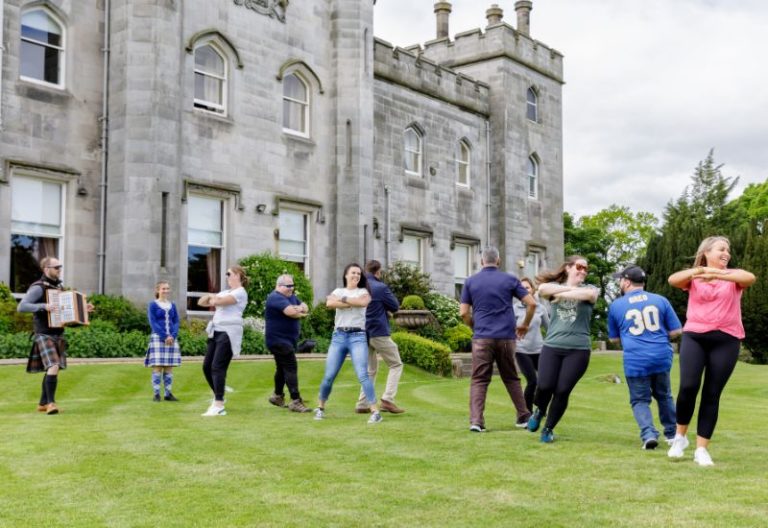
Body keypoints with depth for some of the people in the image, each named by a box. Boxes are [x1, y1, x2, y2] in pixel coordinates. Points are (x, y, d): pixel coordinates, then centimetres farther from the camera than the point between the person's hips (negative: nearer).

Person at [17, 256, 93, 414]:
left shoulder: (59, 286, 13)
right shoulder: (38, 288, -11)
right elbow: (21, 307, -21)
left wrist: (82, 308, 9)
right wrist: (43, 306, -32)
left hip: (58, 334, 8)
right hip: (44, 335, -8)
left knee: (53, 369, 10)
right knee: (53, 367, -20)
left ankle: (43, 403, 19)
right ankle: (51, 403, -14)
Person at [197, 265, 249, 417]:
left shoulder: (240, 292, -4)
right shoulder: (225, 292, 23)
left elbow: (219, 301, -18)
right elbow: (201, 302, 22)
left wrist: (212, 297, 5)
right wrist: (209, 296, 0)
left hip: (228, 333, -9)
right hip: (216, 332, 9)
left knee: (218, 367, -15)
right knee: (207, 366, 8)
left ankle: (219, 406, -15)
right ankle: (218, 396, 26)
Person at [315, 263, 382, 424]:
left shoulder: (363, 291, 10)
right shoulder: (338, 291, 14)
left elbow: (363, 302, -15)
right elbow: (329, 303, -9)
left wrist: (343, 299, -6)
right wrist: (353, 303, -10)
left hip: (358, 337, -2)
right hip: (338, 336, 2)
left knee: (362, 375, -14)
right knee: (329, 376, 2)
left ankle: (375, 412, -15)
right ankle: (320, 407, 21)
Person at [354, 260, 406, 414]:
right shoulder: (380, 287, -12)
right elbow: (395, 307, -4)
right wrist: (388, 292, 8)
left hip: (364, 333, 7)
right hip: (379, 333, -7)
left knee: (370, 369, 17)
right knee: (396, 365, 5)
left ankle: (362, 404, 10)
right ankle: (387, 399, -9)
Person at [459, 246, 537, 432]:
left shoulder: (470, 282, 5)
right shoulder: (510, 279, 5)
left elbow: (464, 313, 2)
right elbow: (531, 303, 1)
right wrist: (525, 325, 16)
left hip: (482, 337, -1)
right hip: (506, 336, 1)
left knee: (479, 380, 1)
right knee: (511, 379, 15)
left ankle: (476, 421, -10)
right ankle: (524, 417, 20)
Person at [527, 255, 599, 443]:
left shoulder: (589, 288, 9)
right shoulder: (556, 285, 11)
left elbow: (588, 294, -16)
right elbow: (542, 289, -13)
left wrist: (563, 294, -11)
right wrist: (570, 288, -11)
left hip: (578, 350, 0)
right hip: (551, 346, 0)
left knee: (562, 391, -4)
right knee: (545, 386, -11)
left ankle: (548, 429, 17)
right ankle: (539, 411, 24)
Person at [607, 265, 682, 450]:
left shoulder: (616, 305, 5)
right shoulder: (660, 300, 6)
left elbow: (614, 339, 14)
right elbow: (676, 331, 7)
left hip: (635, 360, -2)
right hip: (661, 357, 2)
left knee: (640, 400, 9)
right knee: (664, 396, 21)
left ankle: (648, 434, -11)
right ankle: (671, 433, 28)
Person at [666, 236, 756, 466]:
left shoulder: (733, 276, 8)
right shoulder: (694, 277, 9)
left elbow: (750, 278, -16)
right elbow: (673, 280, -12)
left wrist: (718, 274, -31)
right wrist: (699, 269, -31)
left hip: (726, 340, 1)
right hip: (694, 336, -1)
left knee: (712, 394, 1)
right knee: (688, 386, -14)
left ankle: (702, 449, 9)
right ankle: (680, 436, 9)